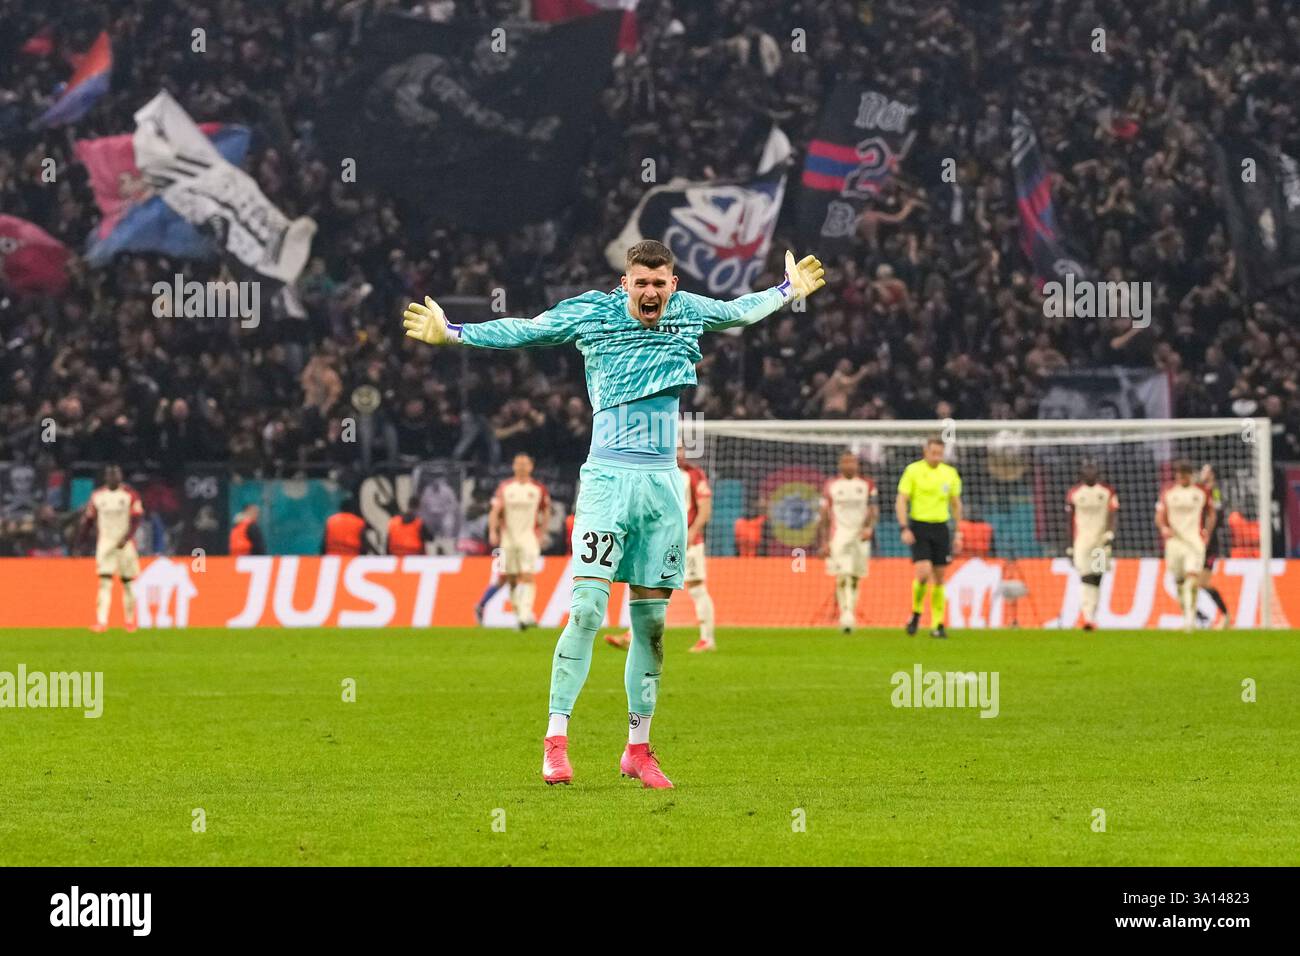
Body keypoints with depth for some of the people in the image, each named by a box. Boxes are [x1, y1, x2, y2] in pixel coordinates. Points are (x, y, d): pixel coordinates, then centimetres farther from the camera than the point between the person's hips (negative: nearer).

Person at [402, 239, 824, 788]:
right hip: (608, 478, -4)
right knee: (587, 607, -16)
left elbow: (740, 312, 31)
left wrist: (788, 290, 39)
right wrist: (452, 334, -2)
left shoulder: (688, 312, 10)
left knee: (652, 619, 6)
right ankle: (556, 739, -16)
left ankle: (638, 750, 14)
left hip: (664, 482, 4)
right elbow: (521, 332, 4)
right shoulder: (590, 314, -1)